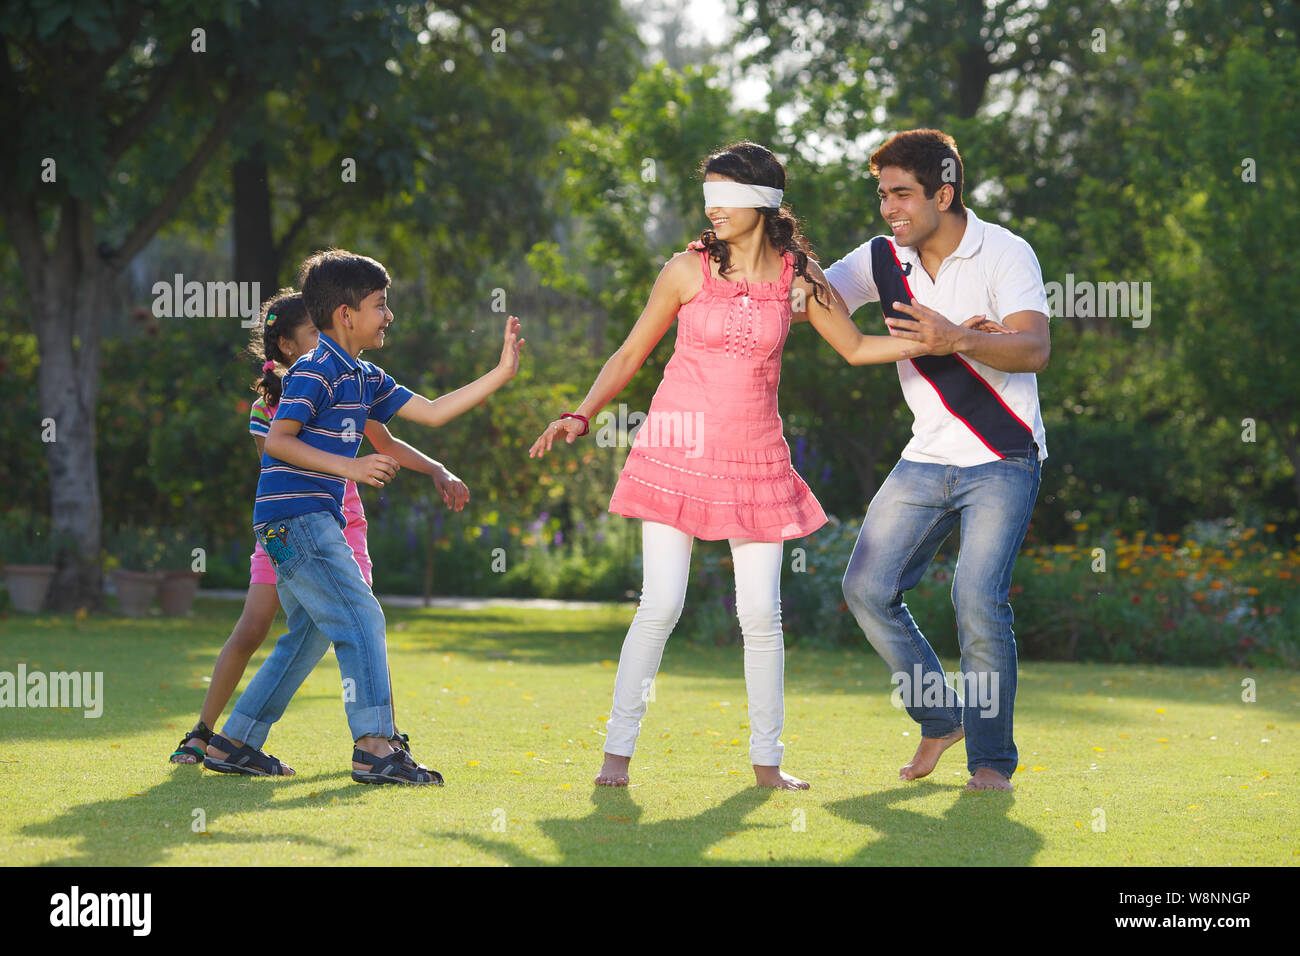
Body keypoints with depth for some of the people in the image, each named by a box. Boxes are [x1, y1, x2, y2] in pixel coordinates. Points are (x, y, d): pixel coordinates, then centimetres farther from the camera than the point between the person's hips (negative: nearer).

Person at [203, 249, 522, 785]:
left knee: (309, 636, 14)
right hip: (296, 516, -10)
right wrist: (349, 467, -26)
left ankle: (233, 743, 17)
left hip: (315, 523, 10)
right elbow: (277, 441, -19)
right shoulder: (315, 372, -12)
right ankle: (374, 746, -17)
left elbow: (431, 413, 17)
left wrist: (501, 374, 13)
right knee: (361, 619, -14)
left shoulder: (365, 379, 16)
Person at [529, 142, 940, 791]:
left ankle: (766, 758, 11)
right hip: (678, 447, -2)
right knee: (660, 605, -9)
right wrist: (580, 417, -6)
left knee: (761, 614, -1)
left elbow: (856, 347, 14)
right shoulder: (689, 269, -2)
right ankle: (617, 751, 1)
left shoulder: (797, 275, 3)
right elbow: (630, 355, 5)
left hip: (754, 457, 2)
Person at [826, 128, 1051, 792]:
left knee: (977, 598, -19)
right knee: (868, 589, -2)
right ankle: (940, 718, 17)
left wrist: (958, 340, -42)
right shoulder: (883, 260, 4)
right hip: (928, 459, 6)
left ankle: (991, 758, -4)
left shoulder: (1004, 254, -12)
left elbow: (1034, 348, -25)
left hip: (1003, 460, -6)